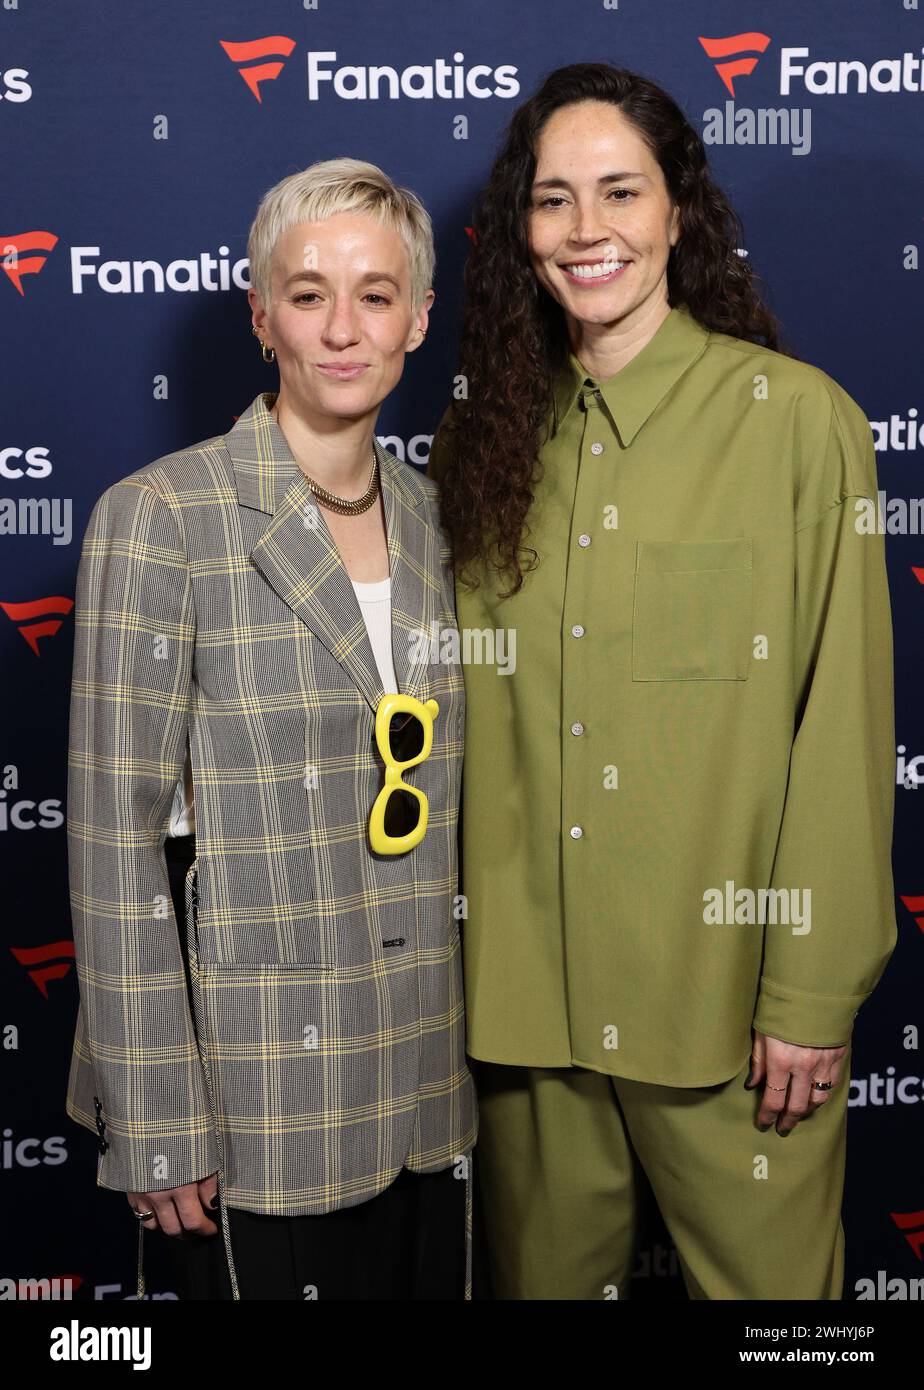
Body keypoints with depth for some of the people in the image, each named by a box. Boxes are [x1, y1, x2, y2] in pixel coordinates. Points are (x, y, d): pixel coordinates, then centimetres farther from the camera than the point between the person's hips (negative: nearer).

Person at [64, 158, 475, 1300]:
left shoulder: (429, 518, 6)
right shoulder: (161, 519, -12)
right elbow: (115, 834, -13)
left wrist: (475, 1033, 11)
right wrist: (157, 1124, -13)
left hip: (420, 1077, 6)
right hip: (258, 1102, -5)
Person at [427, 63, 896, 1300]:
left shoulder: (794, 418, -7)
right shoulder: (487, 435, 6)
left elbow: (843, 725, -8)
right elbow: (461, 717, 8)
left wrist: (813, 996, -9)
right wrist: (462, 952, 5)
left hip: (722, 988, -3)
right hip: (523, 989, 4)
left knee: (760, 1273, 11)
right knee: (546, 1269, 19)